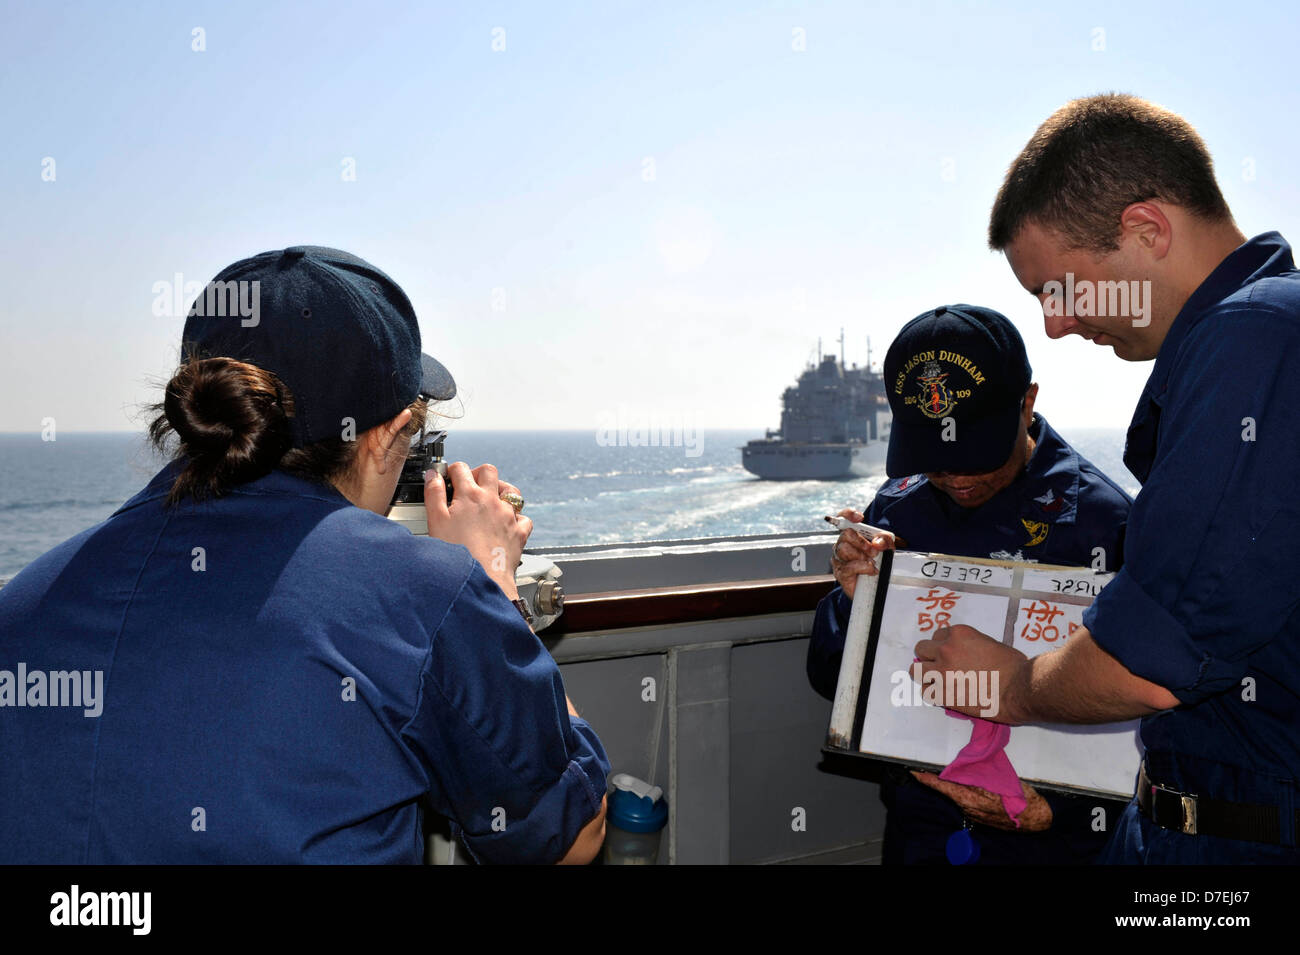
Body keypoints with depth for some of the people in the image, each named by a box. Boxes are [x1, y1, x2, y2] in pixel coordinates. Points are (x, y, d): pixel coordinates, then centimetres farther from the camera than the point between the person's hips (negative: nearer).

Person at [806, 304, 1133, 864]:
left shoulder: (1103, 518, -9)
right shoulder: (896, 509, 3)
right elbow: (832, 683, 7)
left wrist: (1052, 811, -17)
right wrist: (855, 601, -11)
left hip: (1054, 839, -2)